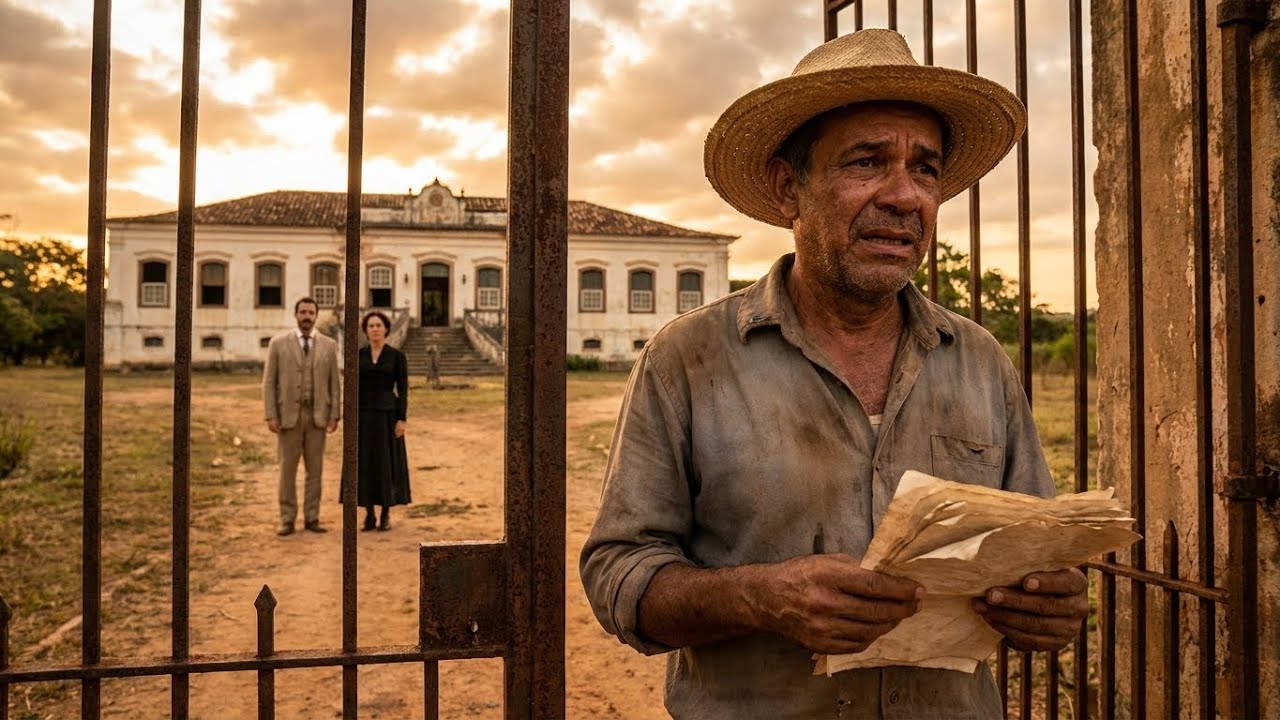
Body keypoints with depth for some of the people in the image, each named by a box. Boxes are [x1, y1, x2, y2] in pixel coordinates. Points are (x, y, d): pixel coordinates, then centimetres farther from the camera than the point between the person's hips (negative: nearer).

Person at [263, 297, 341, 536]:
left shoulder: (329, 345, 4)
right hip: (288, 415, -1)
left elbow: (334, 383, 5)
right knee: (288, 469, 3)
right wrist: (271, 416, -8)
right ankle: (287, 520, 10)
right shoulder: (278, 343, 0)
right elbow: (269, 382, -1)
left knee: (315, 470, 5)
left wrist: (335, 415, -2)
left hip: (317, 416, 2)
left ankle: (311, 518, 13)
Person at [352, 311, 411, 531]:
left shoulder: (397, 356, 0)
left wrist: (402, 419, -9)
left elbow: (403, 389, -2)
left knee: (387, 462, 0)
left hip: (387, 414, -2)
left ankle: (386, 514, 12)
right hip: (363, 414, 2)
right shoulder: (357, 355, 7)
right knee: (365, 463, 3)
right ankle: (369, 514, 13)